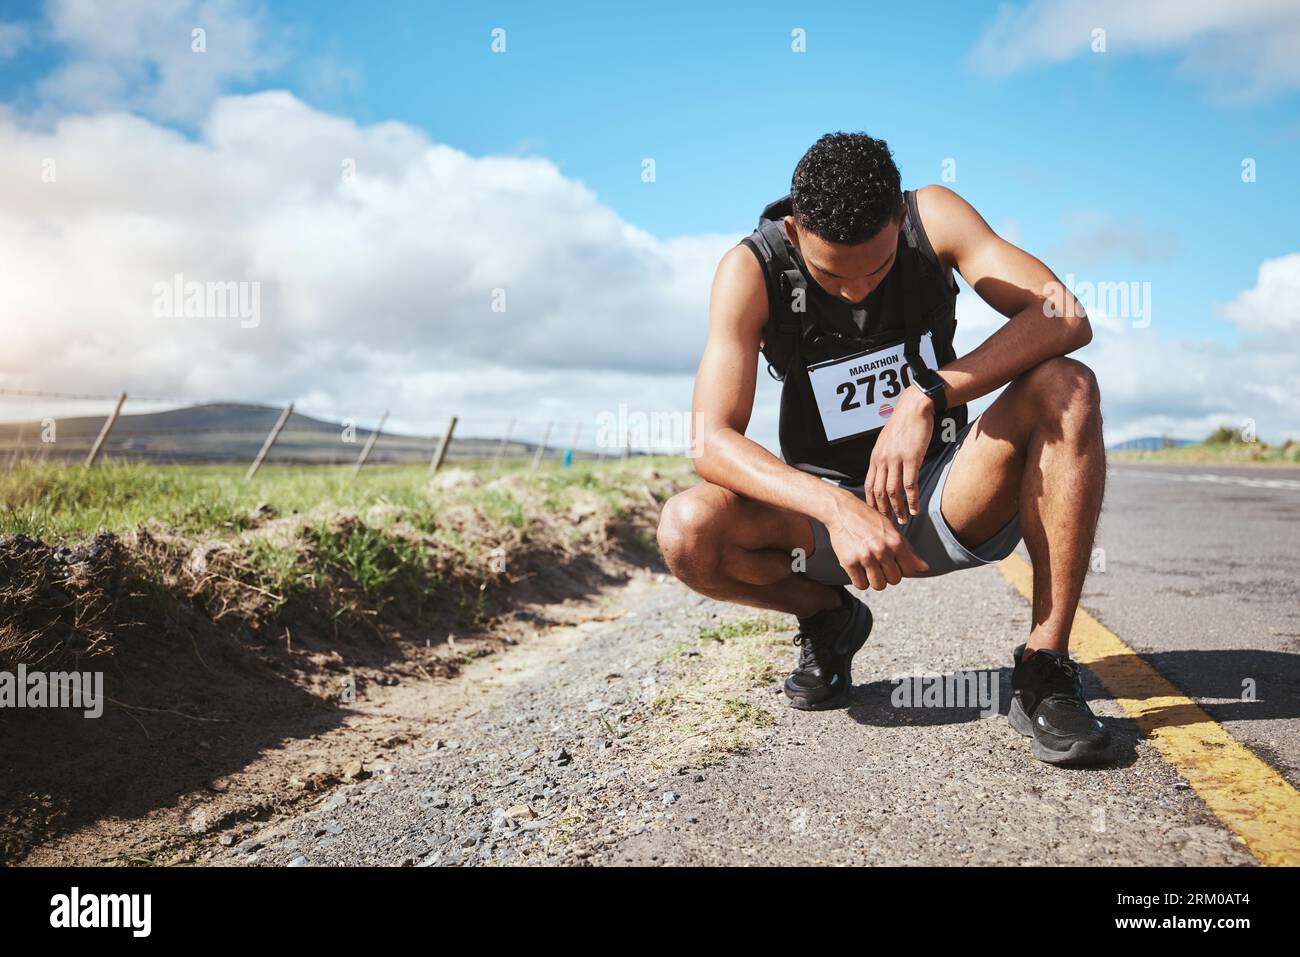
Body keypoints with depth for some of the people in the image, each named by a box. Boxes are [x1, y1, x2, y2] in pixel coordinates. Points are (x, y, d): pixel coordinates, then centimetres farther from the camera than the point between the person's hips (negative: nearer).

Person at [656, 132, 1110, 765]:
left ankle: (1046, 669, -20)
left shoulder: (932, 217, -12)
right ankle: (828, 619, 5)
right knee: (687, 531, -28)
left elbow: (1066, 318, -23)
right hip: (826, 509, 0)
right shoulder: (751, 269, -16)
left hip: (945, 499, 1)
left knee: (1067, 388, -26)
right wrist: (834, 507, -40)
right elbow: (711, 442, -24)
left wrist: (926, 397, -35)